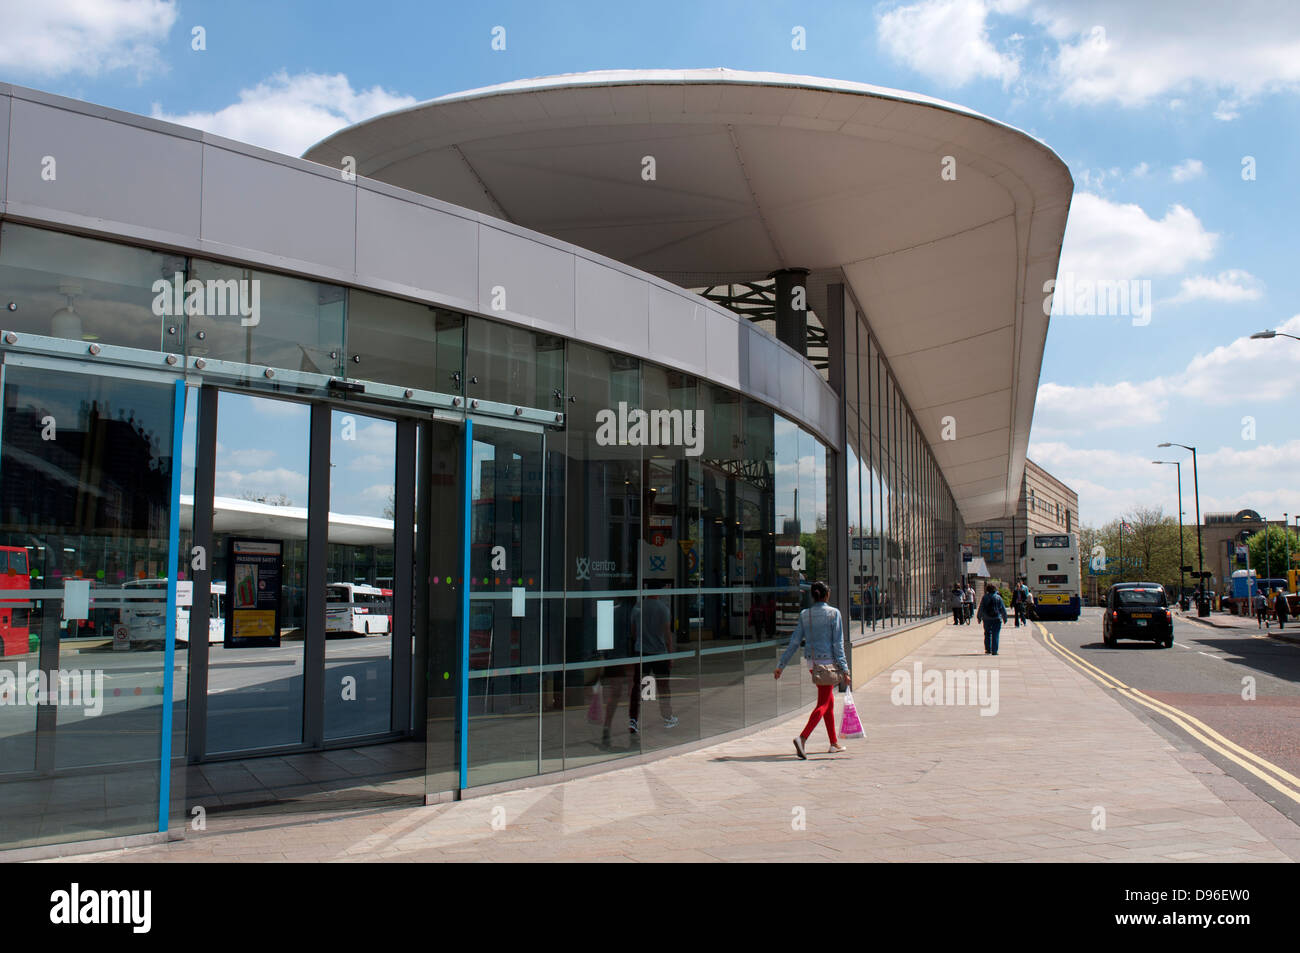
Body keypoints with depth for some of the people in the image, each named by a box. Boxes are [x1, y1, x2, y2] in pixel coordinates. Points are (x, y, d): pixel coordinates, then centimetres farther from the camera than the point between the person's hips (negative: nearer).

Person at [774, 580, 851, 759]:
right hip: (828, 661, -6)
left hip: (811, 662, 6)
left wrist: (780, 665, 6)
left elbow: (794, 642, 2)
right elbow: (838, 643, -11)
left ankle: (834, 742, 24)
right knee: (823, 704, -6)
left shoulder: (804, 615, 4)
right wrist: (844, 670, -10)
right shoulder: (833, 613, -8)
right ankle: (802, 737, -24)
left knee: (829, 700, 19)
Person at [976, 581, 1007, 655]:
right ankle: (994, 651, -3)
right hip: (997, 619, -1)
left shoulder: (985, 597, -1)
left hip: (987, 619, 1)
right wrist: (1005, 618, 12)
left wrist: (979, 617, 11)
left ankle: (988, 649, 9)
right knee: (995, 635, 1)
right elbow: (1003, 609, 3)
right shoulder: (998, 597, -1)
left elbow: (981, 608, 2)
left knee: (987, 634, 12)